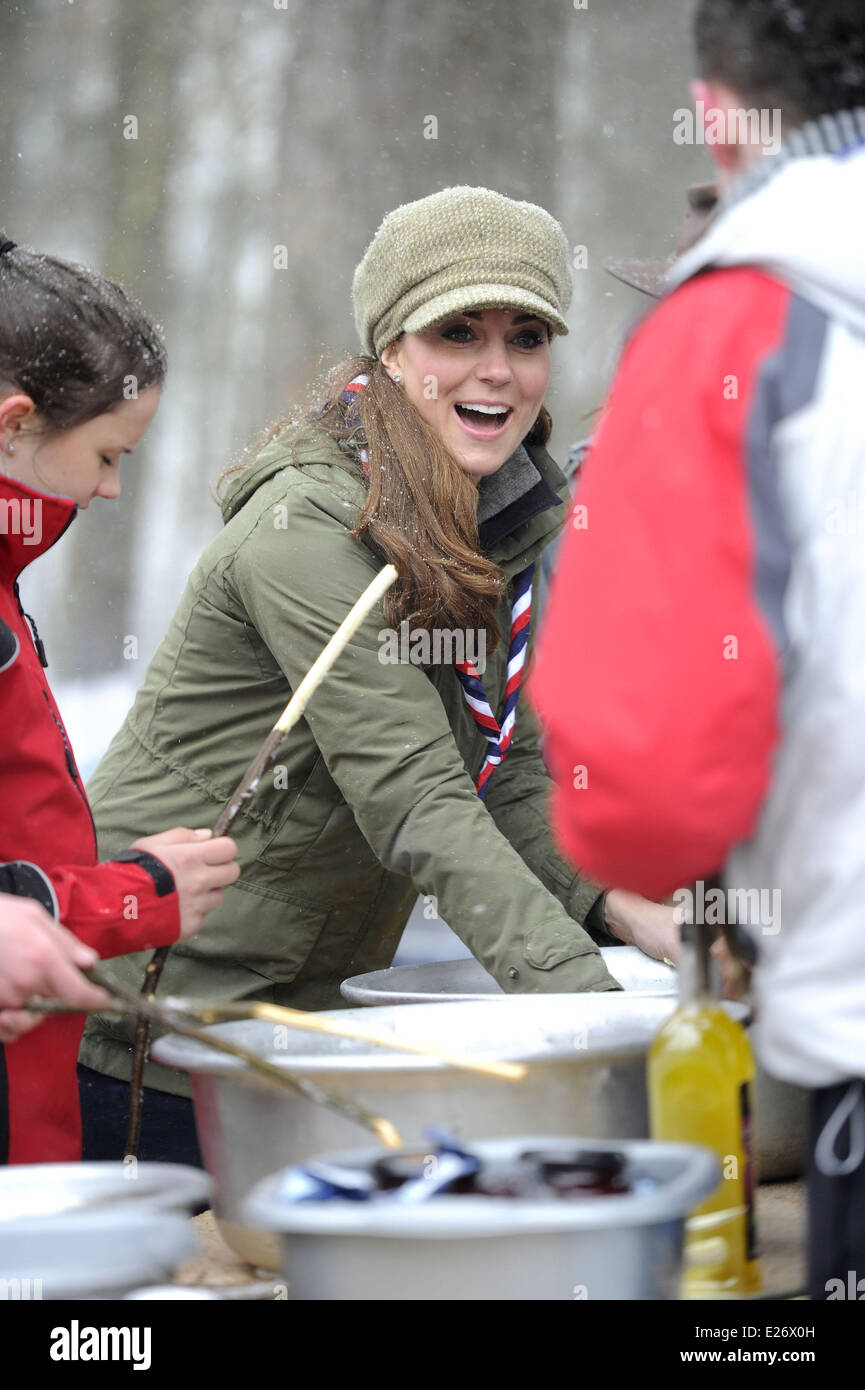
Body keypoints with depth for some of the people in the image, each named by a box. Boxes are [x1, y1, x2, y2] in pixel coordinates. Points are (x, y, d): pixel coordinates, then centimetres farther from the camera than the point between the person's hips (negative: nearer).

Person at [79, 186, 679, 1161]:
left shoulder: (512, 516, 3)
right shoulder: (308, 526, -23)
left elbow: (511, 780, 3)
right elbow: (416, 805, -29)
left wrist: (621, 906, -15)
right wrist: (584, 994, -34)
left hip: (312, 1005, 8)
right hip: (157, 1000, -7)